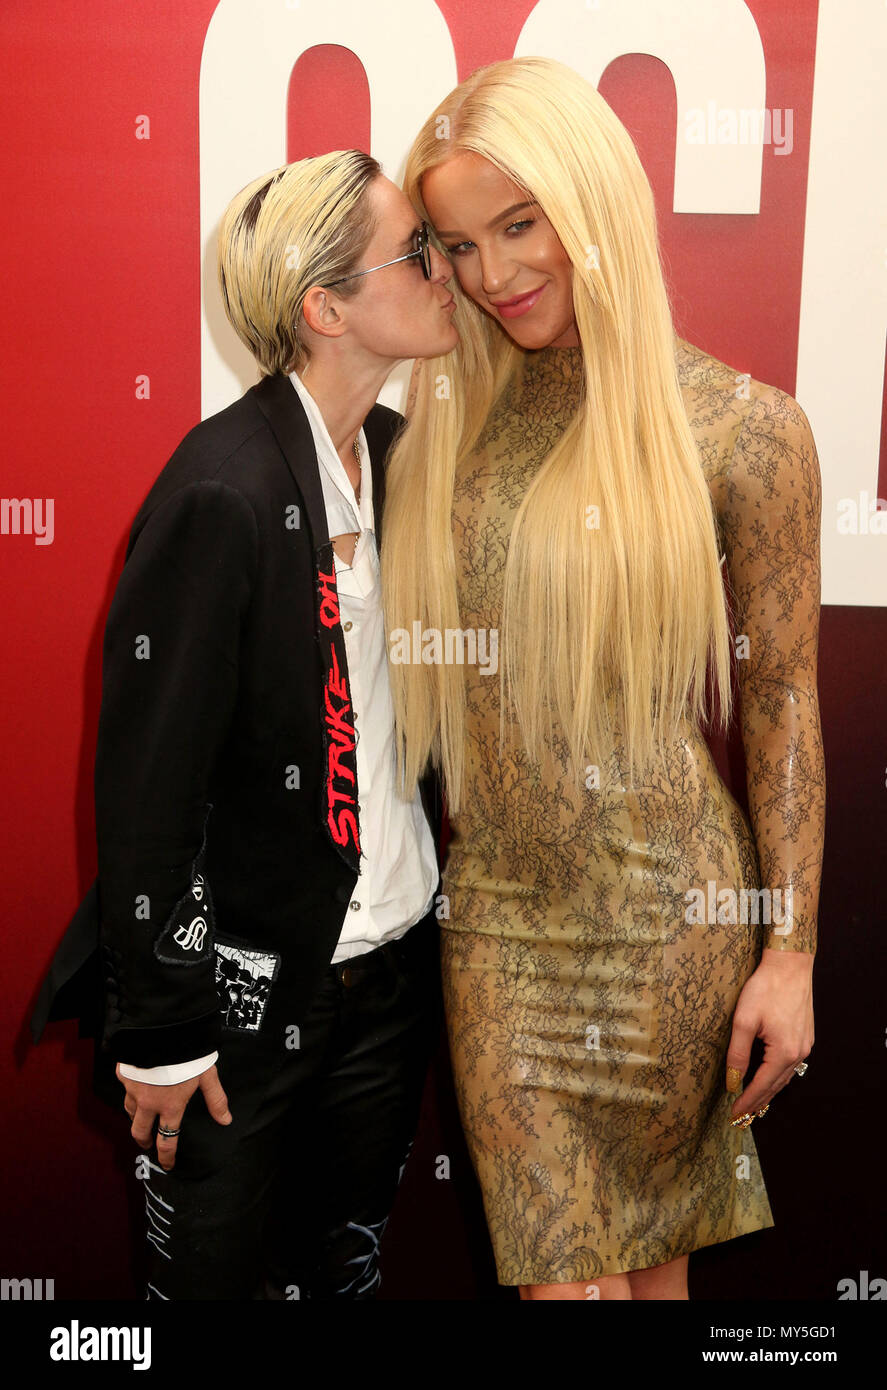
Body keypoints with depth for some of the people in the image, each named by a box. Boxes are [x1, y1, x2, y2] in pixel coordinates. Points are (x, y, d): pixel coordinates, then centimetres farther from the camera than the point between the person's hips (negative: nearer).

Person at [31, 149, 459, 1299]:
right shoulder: (224, 491, -21)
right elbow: (148, 779, -18)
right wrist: (161, 1030, -11)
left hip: (395, 956, 6)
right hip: (248, 986, -6)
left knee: (348, 1261, 22)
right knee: (218, 1265, 16)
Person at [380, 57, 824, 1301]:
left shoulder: (742, 427, -7)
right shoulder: (454, 418, 5)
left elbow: (782, 698, -5)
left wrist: (791, 949, -5)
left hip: (665, 913, -3)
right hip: (492, 907, 3)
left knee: (648, 1248, 16)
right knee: (558, 1266, 12)